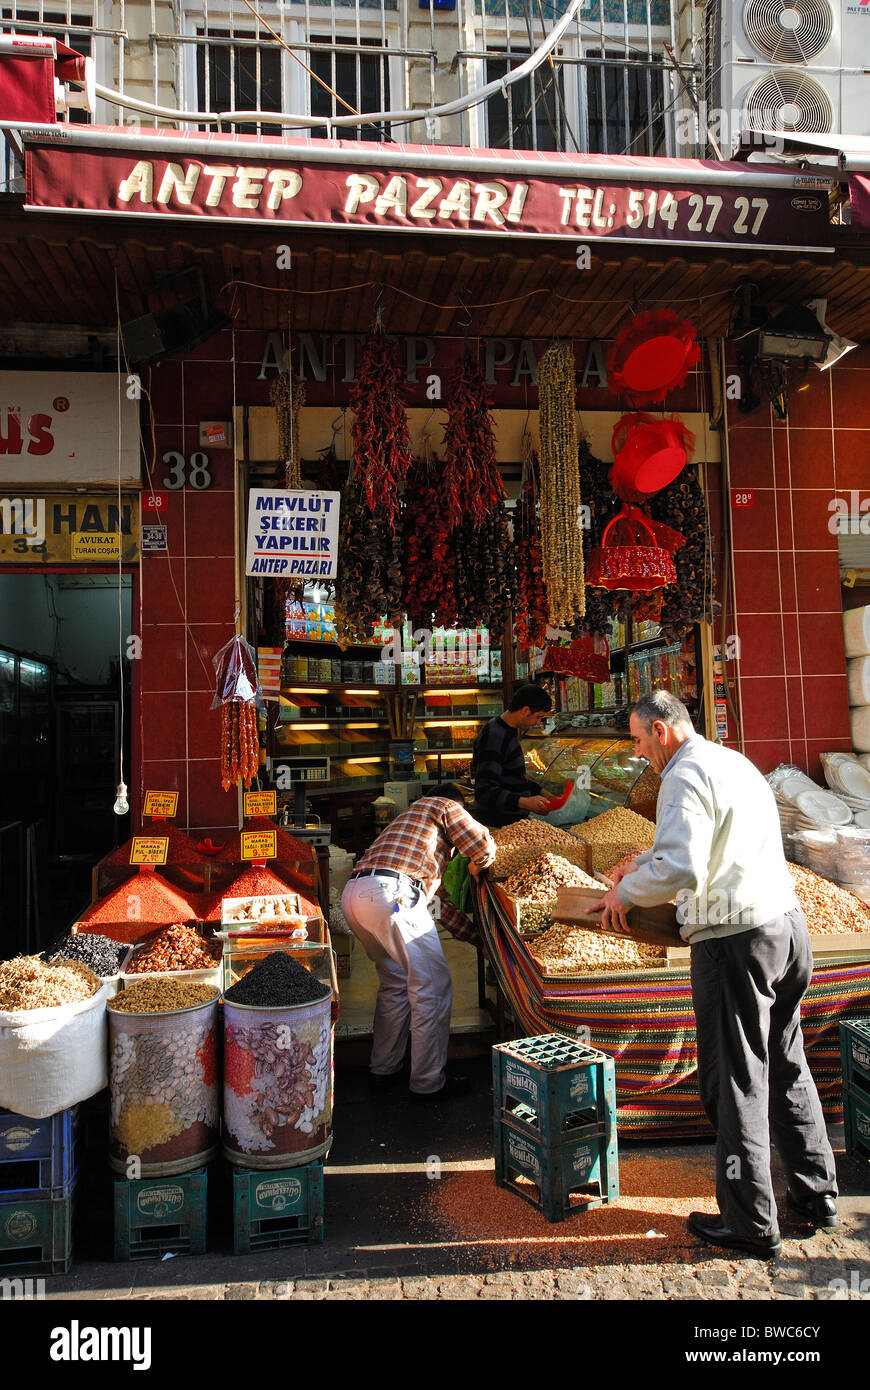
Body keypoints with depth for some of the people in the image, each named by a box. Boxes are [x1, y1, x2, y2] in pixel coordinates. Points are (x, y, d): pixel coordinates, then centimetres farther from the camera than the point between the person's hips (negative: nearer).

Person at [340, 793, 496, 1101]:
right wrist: (476, 868, 24)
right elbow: (484, 847, 0)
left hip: (353, 894, 9)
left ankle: (384, 1070, 29)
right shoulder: (448, 807, 15)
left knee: (396, 982, 23)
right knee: (431, 986, 1)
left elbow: (439, 898, 42)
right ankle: (428, 1084, 7)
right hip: (391, 892, -9)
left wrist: (474, 934, 43)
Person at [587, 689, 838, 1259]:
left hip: (736, 940, -9)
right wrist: (642, 861, 28)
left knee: (737, 1081, 3)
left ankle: (752, 1224, 13)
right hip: (789, 923, 9)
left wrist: (626, 893, -9)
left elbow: (680, 870, -25)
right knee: (786, 1066, 20)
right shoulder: (735, 761, 15)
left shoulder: (685, 775, -14)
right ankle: (817, 1194, 31)